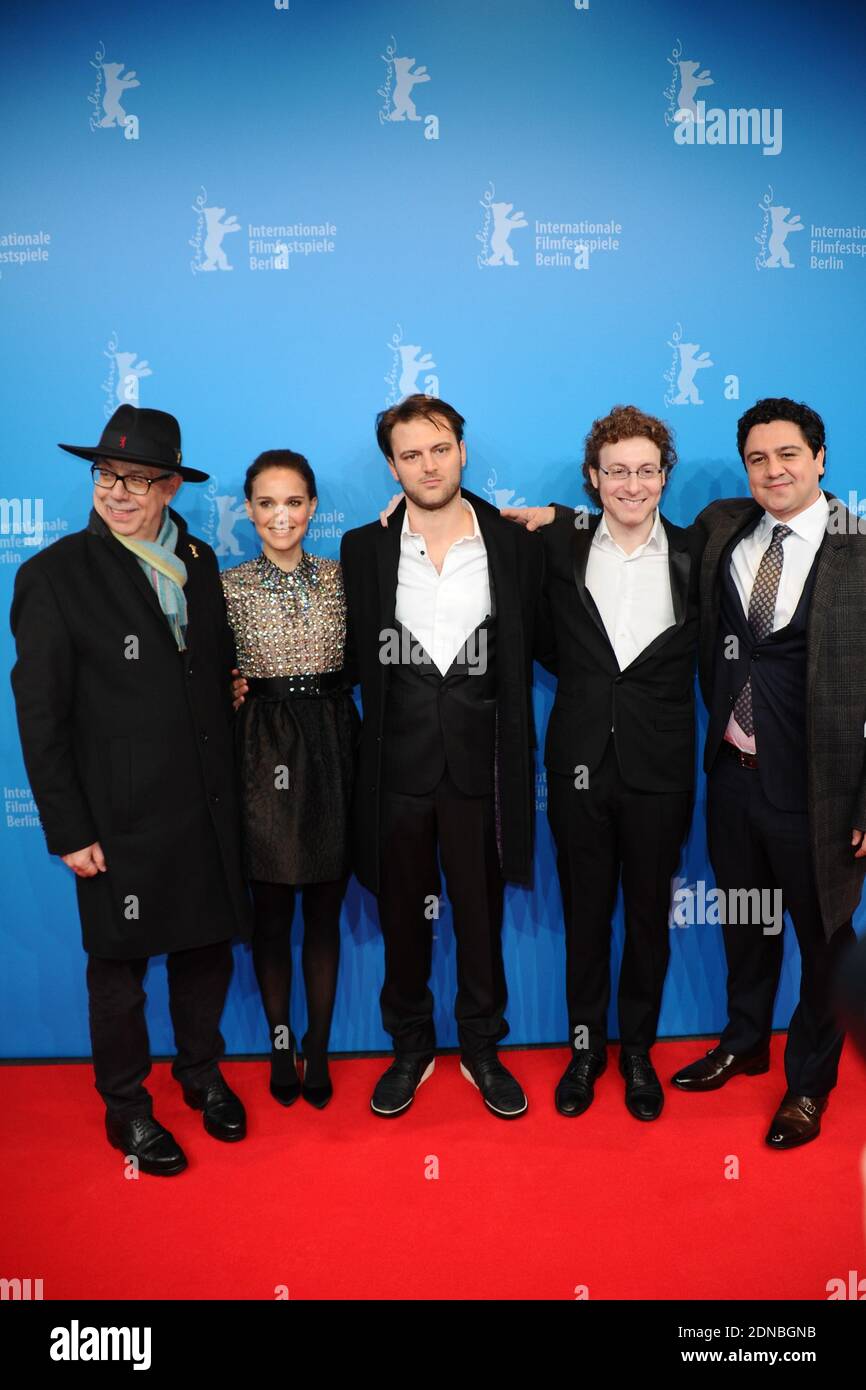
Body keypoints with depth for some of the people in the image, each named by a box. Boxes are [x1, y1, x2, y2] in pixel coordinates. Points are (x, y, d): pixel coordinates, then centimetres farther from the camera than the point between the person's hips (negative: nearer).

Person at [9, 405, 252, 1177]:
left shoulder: (200, 562, 5)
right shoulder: (54, 575, -9)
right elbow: (40, 714, -10)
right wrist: (69, 829, -11)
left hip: (209, 809, 5)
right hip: (121, 819, -4)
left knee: (207, 948, 18)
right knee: (119, 967, 12)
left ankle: (202, 1072, 43)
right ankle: (126, 1107, 34)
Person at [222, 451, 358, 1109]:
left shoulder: (341, 577, 5)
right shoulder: (229, 586, 0)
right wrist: (227, 692, -14)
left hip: (332, 746, 2)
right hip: (263, 751, -1)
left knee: (325, 908, 10)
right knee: (271, 909, 10)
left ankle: (319, 1049, 27)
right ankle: (281, 1046, 30)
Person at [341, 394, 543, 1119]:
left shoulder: (514, 544, 1)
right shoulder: (364, 548, 2)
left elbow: (532, 648, 7)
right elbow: (358, 657, 6)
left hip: (479, 761, 0)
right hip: (398, 763, 1)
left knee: (481, 915, 12)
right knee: (403, 915, 14)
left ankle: (482, 1047, 33)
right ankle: (411, 1048, 34)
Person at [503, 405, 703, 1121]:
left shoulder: (694, 553, -1)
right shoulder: (559, 546, -1)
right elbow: (548, 646, 8)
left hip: (659, 769, 0)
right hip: (580, 765, 0)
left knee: (649, 914, 13)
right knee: (585, 913, 13)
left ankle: (638, 1049, 33)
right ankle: (586, 1047, 32)